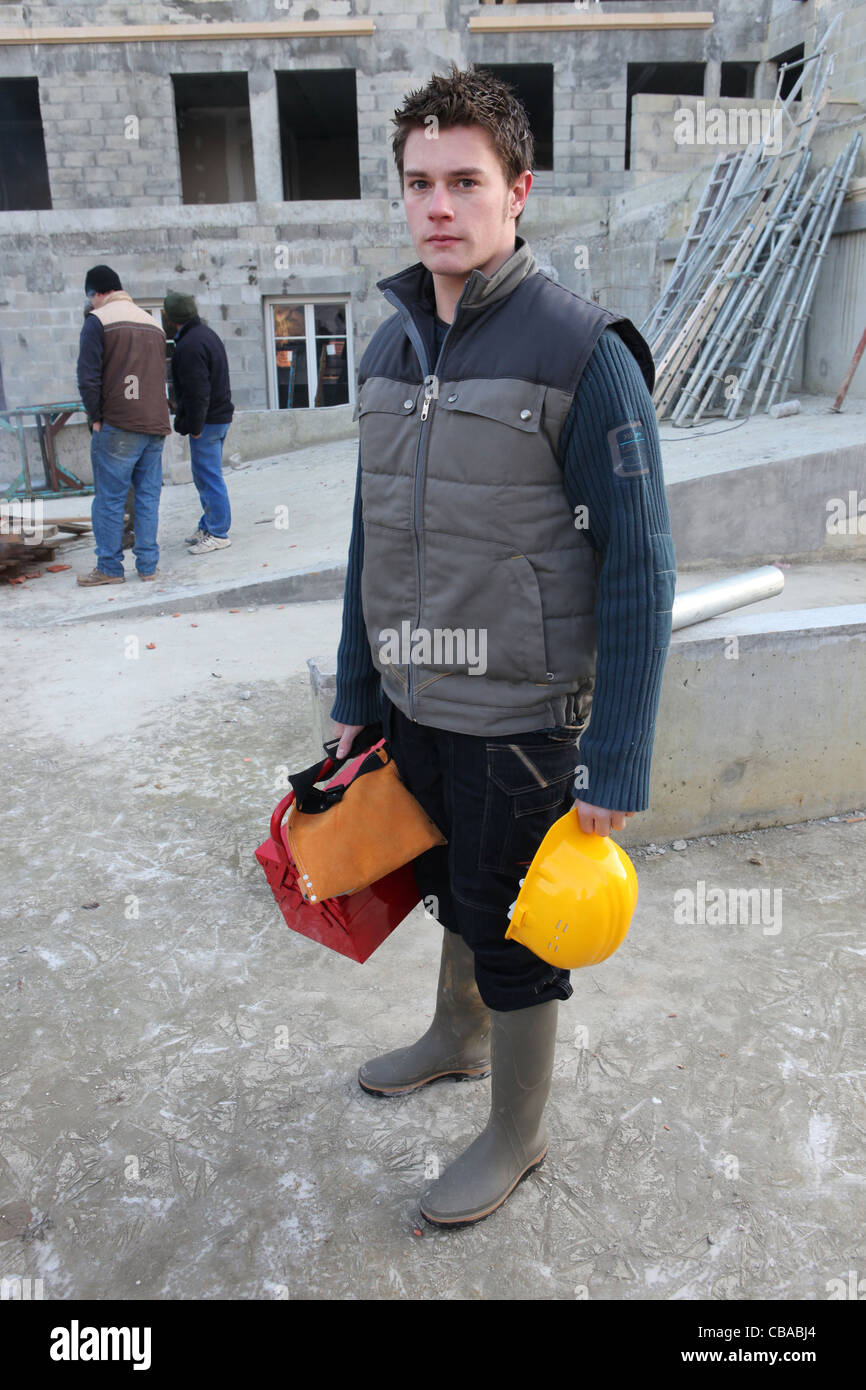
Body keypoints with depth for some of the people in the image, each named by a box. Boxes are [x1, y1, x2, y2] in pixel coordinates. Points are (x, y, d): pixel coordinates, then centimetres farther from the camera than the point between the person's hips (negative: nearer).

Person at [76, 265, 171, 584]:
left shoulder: (98, 320, -4)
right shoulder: (152, 323, 17)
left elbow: (88, 376, -11)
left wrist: (95, 417, -2)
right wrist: (151, 414, 18)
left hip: (118, 426, -6)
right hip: (155, 425, 6)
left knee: (109, 498, 1)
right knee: (148, 496, 9)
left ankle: (110, 568, 5)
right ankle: (148, 566, 10)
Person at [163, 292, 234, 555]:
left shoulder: (190, 346, -19)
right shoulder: (206, 333, 14)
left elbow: (197, 392, -23)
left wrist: (194, 426, -16)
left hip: (207, 421, -10)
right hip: (220, 415, 10)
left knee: (209, 477, -4)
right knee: (206, 476, 18)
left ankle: (218, 533, 2)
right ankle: (208, 526, 28)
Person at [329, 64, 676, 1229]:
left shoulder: (583, 353, -16)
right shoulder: (390, 348, 5)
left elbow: (639, 572, -16)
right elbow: (373, 539, 11)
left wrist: (616, 770, -18)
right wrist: (354, 698, 13)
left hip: (519, 717, -6)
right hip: (413, 704, 6)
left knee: (514, 931, 10)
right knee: (453, 891, 25)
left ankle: (517, 1133, 36)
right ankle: (458, 1037, 53)